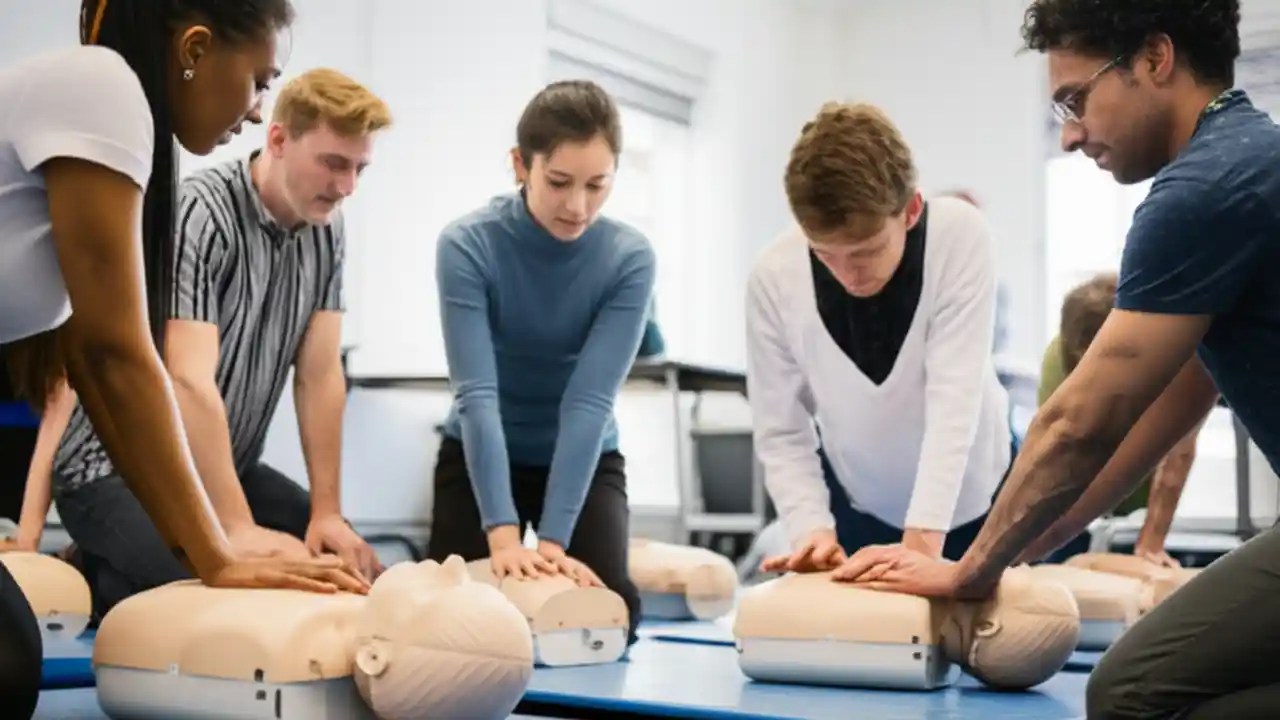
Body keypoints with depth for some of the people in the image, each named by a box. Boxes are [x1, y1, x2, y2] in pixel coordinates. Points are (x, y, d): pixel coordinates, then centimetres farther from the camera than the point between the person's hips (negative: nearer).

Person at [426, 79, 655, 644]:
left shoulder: (630, 259, -20)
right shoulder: (468, 245, -23)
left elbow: (589, 402, -25)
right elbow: (476, 394, -29)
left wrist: (552, 541, -33)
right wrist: (503, 534, -38)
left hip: (586, 461, 0)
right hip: (480, 457, 0)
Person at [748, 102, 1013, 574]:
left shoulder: (960, 234, -26)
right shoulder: (773, 278, -23)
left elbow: (955, 397, -30)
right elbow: (779, 433, -15)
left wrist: (923, 540, -36)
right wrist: (812, 527, -30)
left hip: (974, 498, -1)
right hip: (859, 509, 1)